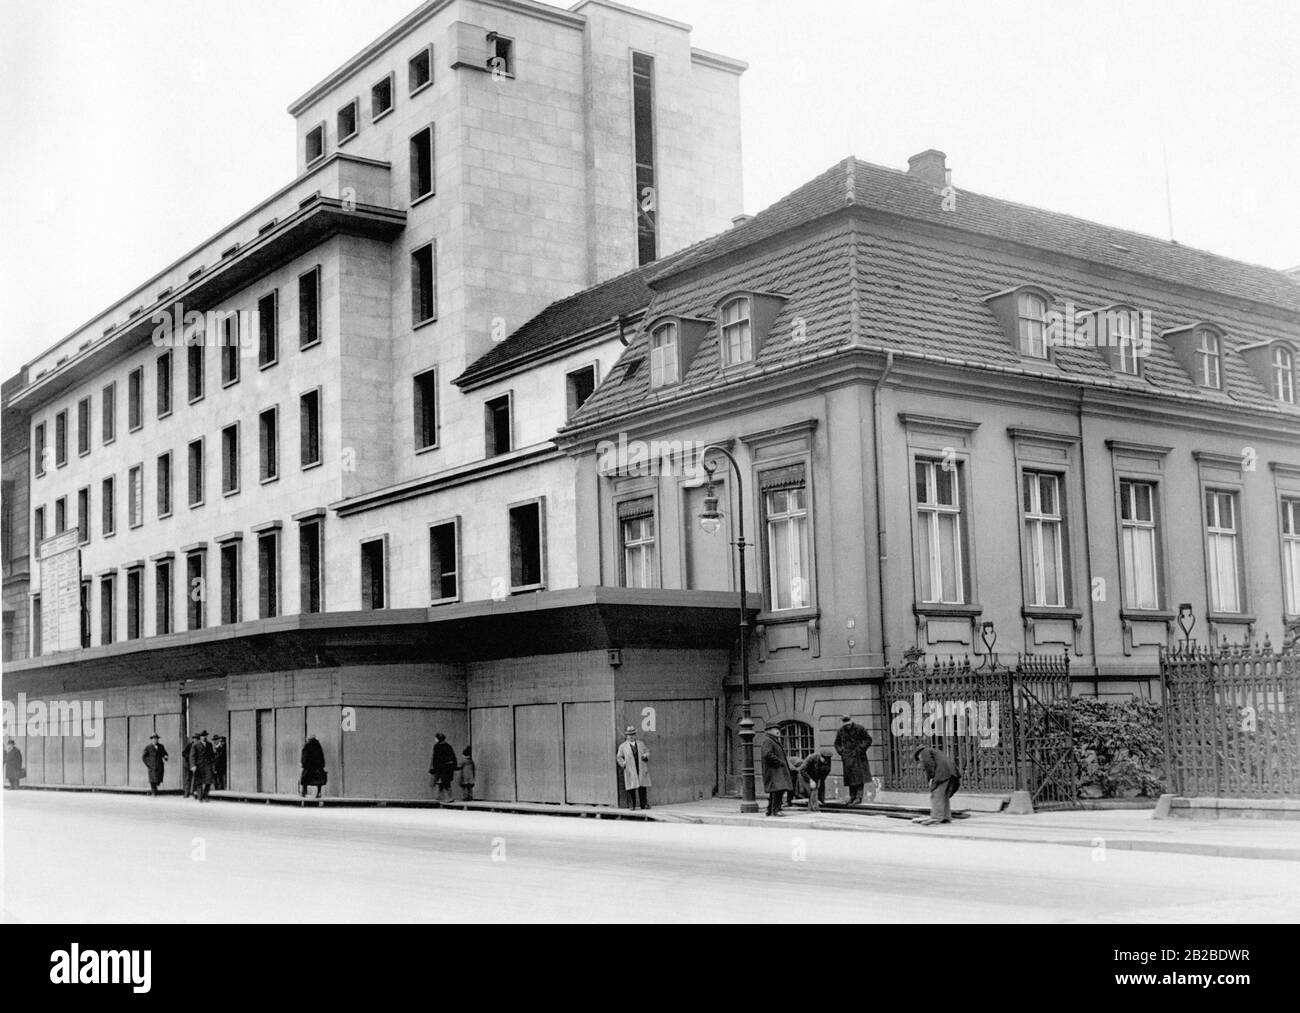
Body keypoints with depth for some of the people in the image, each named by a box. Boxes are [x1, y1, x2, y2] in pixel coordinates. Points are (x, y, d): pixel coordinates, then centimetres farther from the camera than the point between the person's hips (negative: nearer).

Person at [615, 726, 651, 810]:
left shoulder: (641, 744, 14)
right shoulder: (623, 746, 6)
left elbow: (647, 751, 19)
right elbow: (619, 757, 8)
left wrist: (646, 755, -4)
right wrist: (623, 763, -9)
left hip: (641, 770, 2)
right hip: (630, 771, -2)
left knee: (642, 788, 1)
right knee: (631, 789, -4)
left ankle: (644, 805, 6)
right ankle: (632, 805, 5)